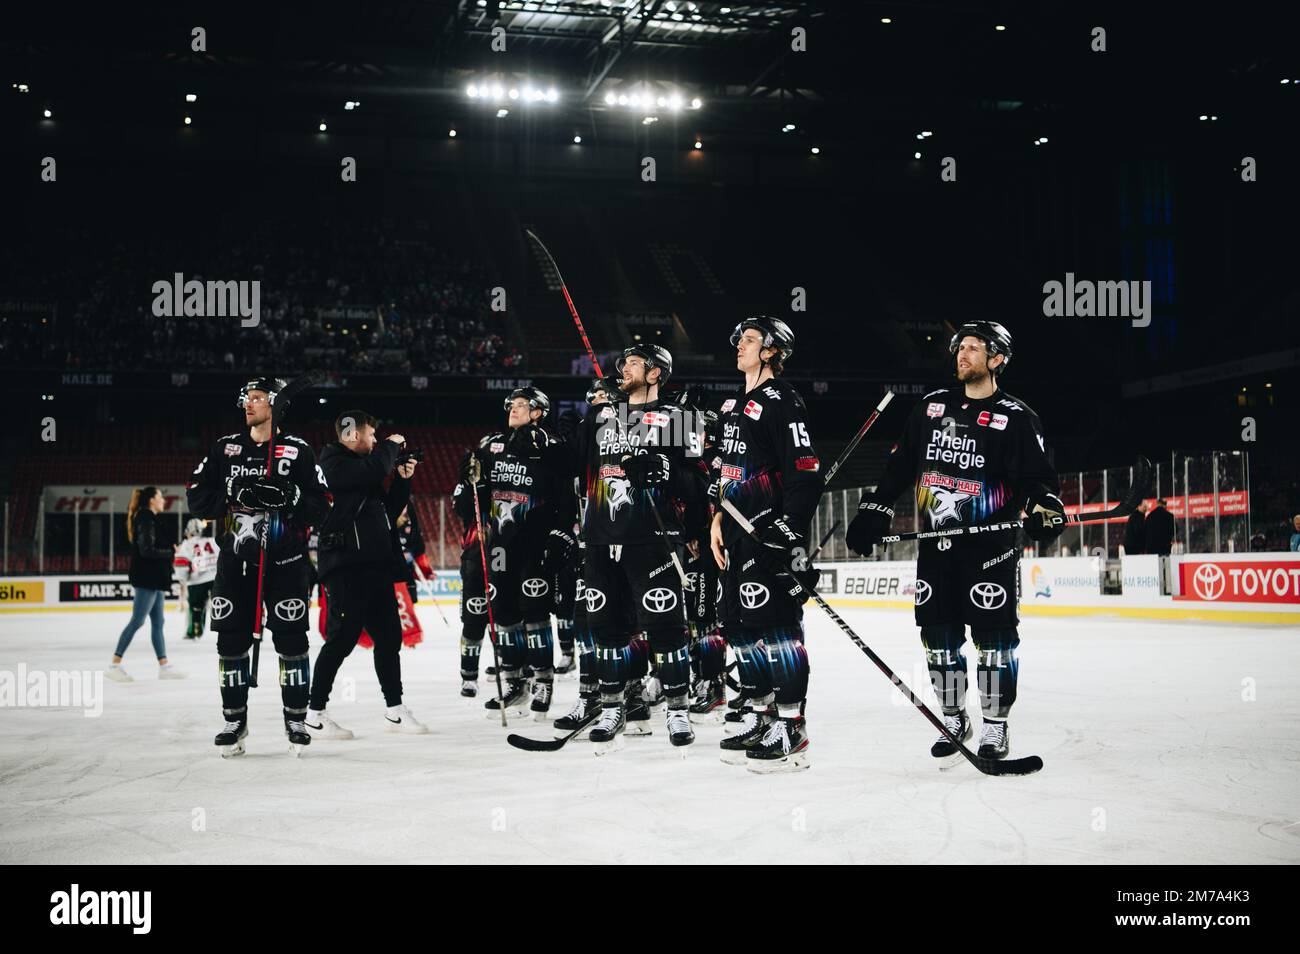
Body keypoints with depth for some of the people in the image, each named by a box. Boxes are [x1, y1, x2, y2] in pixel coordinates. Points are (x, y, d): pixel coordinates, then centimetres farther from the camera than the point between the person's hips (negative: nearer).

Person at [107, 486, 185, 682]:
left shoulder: (150, 519, 16)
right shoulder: (146, 520, -14)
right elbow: (146, 550, -22)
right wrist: (171, 552, -14)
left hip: (154, 579, 10)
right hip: (146, 579, -10)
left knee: (157, 623, 10)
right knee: (137, 621, -8)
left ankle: (164, 666, 12)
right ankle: (115, 665, -4)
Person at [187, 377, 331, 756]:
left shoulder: (298, 451, 0)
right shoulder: (224, 448, 10)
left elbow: (321, 507, -4)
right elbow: (197, 498, 4)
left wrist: (291, 499, -23)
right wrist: (234, 498, -13)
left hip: (285, 559, -3)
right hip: (235, 557, 3)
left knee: (291, 639, -2)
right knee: (231, 640, 3)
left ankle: (295, 718, 10)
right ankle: (235, 720, 15)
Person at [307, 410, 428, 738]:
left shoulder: (360, 464, 21)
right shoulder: (332, 462, -7)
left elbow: (389, 511, 24)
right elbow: (373, 471, -24)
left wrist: (402, 479, 12)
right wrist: (391, 445, -7)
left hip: (376, 566, 9)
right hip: (345, 567, -9)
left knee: (389, 636, 11)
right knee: (342, 638, -8)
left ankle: (394, 710, 20)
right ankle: (315, 714, 2)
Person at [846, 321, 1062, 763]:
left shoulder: (1015, 417, -2)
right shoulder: (931, 406, 11)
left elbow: (1038, 475, -7)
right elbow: (899, 465, 15)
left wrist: (1044, 506, -27)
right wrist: (873, 511, 9)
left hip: (991, 545, -5)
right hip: (936, 544, 5)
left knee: (993, 639, -3)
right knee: (939, 637, 9)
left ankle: (995, 728, 9)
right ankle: (953, 720, 23)